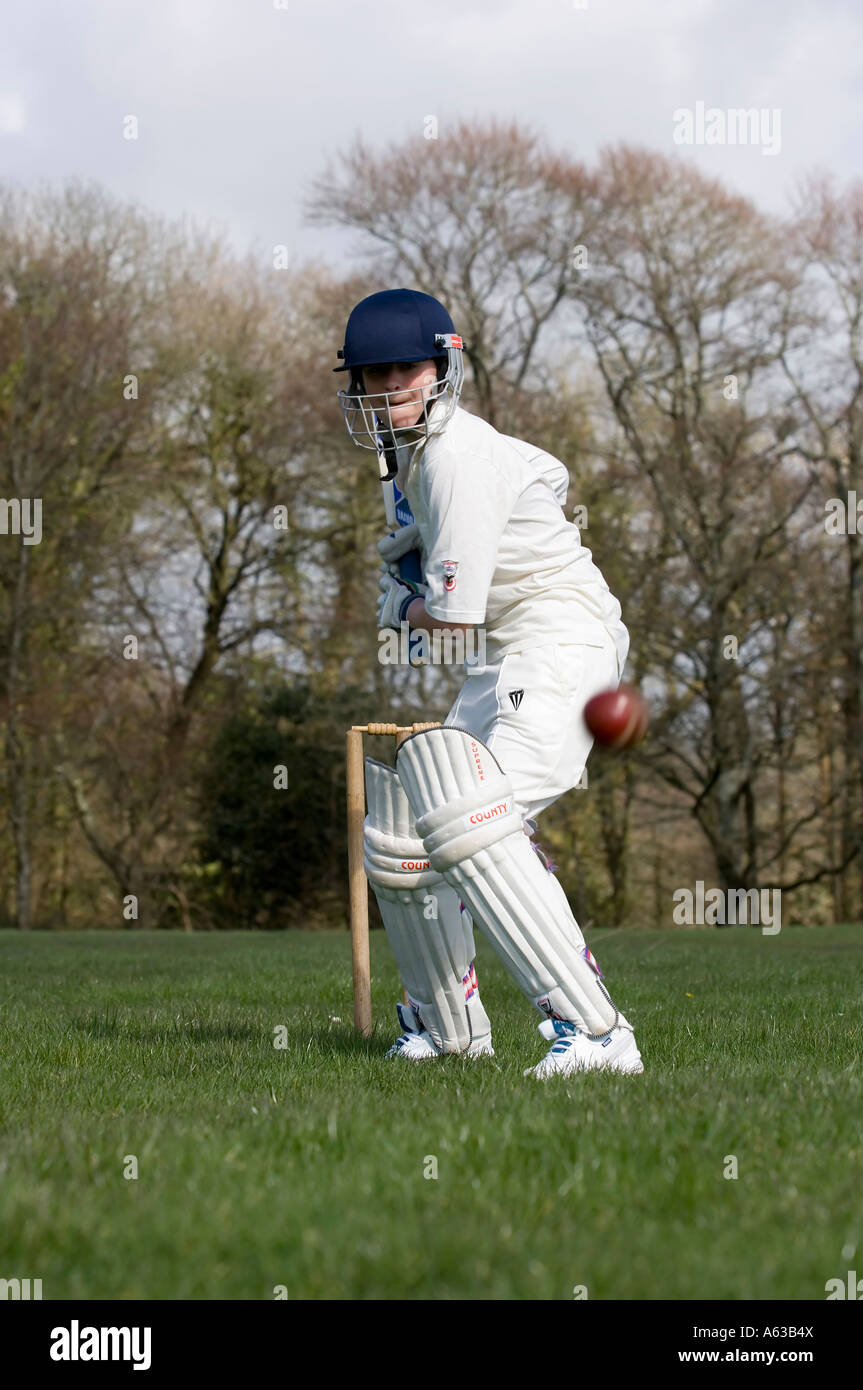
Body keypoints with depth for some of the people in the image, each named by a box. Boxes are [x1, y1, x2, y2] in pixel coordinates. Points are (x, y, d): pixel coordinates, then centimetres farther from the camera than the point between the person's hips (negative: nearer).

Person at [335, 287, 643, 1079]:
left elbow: (455, 613, -20)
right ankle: (449, 1027, 32)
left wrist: (397, 607, 3)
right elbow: (547, 475, 32)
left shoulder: (456, 459, -17)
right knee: (398, 838, 13)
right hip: (505, 665, 11)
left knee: (466, 819, -32)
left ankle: (594, 1031, -39)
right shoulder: (422, 449, 13)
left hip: (563, 638, -11)